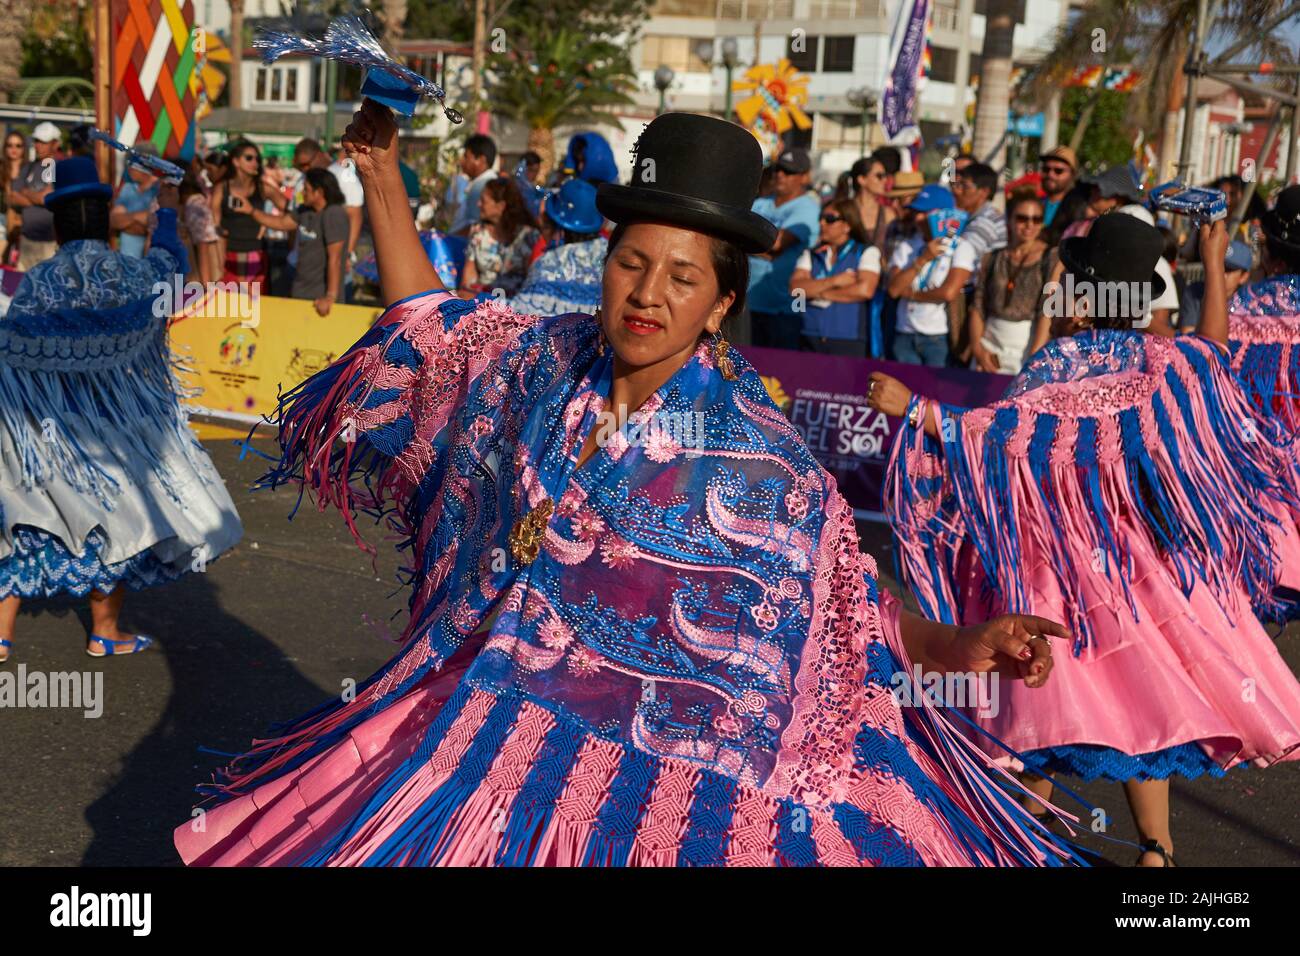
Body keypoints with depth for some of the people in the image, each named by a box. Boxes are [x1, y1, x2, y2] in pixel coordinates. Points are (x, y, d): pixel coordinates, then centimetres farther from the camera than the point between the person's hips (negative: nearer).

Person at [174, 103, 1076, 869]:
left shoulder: (753, 456, -15)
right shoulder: (550, 361, -2)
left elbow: (846, 599, -11)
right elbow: (429, 321, 15)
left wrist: (960, 645, -28)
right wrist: (382, 178, 13)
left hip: (634, 755, -5)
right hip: (475, 721, 5)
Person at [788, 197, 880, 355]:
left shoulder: (867, 252, 4)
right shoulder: (811, 254, 15)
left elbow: (865, 290, -12)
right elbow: (795, 288, 0)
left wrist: (822, 294, -3)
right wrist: (834, 281, -9)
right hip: (811, 341, 3)